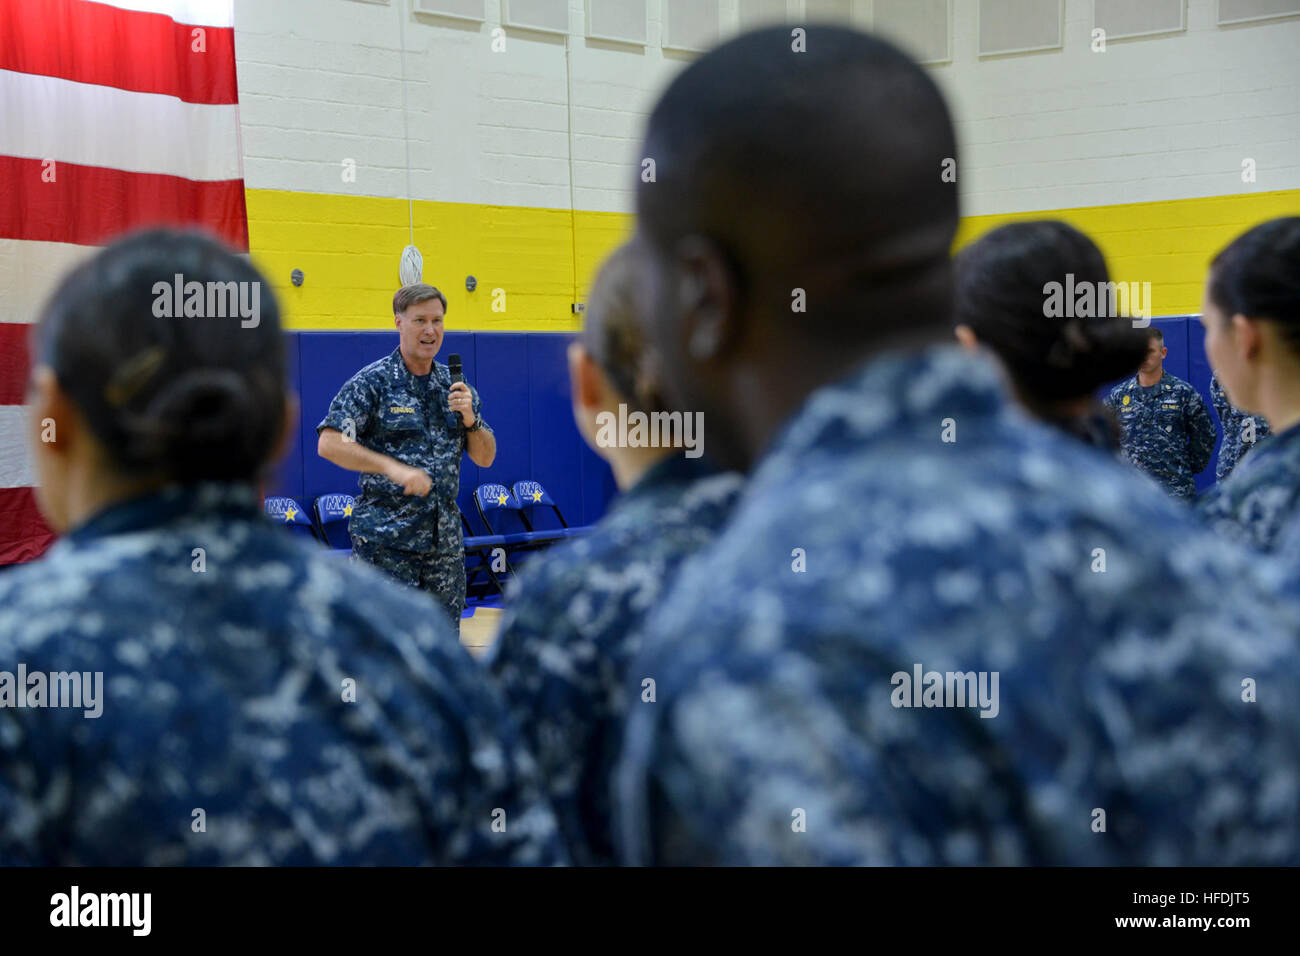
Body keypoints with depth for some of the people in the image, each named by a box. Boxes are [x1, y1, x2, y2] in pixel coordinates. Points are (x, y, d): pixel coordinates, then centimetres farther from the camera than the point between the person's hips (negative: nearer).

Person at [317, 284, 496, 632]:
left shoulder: (455, 385, 12)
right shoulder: (372, 382, -4)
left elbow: (485, 458, 13)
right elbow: (329, 444, -13)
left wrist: (470, 419, -7)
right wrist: (393, 468, -22)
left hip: (445, 540, 5)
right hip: (385, 541, -5)